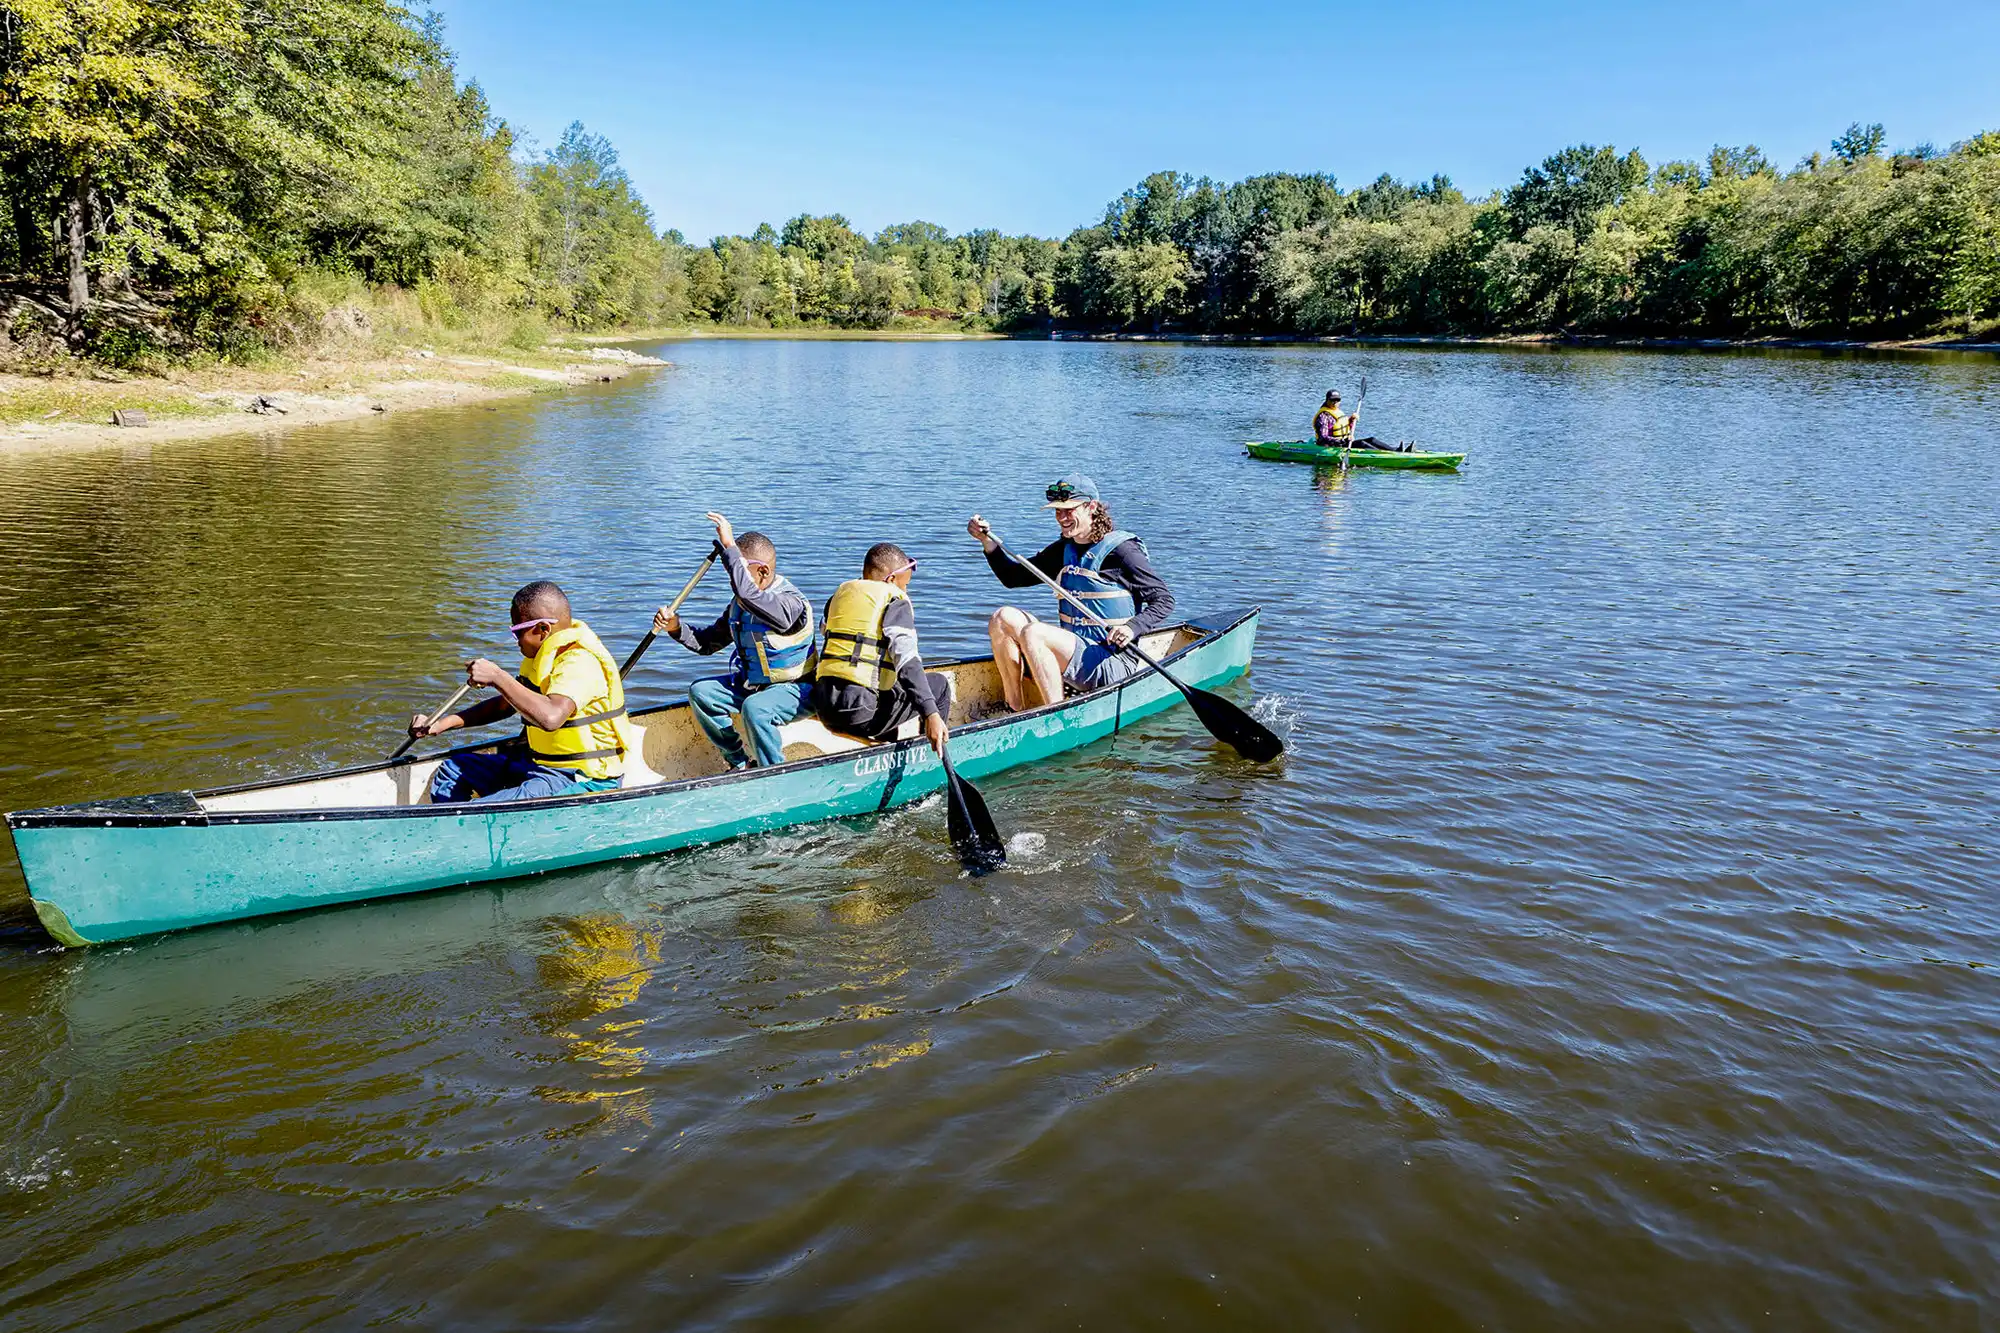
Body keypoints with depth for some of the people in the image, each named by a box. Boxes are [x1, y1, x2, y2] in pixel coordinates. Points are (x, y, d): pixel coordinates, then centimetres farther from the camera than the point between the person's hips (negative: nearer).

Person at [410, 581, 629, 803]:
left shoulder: (579, 663, -22)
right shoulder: (540, 656, 11)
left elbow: (550, 717, -40)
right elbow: (504, 704, 24)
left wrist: (497, 676, -31)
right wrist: (447, 722, 13)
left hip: (583, 779, -11)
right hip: (541, 765, 11)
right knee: (453, 770, 17)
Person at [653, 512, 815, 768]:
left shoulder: (791, 603, -26)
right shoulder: (739, 605, 2)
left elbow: (747, 592, -46)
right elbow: (707, 643, 9)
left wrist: (729, 546, -41)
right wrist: (676, 627, -9)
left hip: (794, 690, -9)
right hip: (752, 685, 9)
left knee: (754, 708, -35)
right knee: (700, 691, -3)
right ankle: (739, 762, 3)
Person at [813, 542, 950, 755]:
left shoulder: (840, 593, 19)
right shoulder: (895, 601, -1)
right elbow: (907, 662, -15)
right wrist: (931, 715, -22)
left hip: (823, 706, 8)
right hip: (861, 713, -8)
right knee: (939, 685, 8)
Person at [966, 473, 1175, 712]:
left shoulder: (1121, 550, -9)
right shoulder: (1064, 549, 13)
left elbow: (1165, 600, -8)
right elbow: (1013, 578, 16)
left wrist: (1132, 628, -25)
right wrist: (988, 541, 2)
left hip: (1112, 663, -8)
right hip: (1073, 650, 8)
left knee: (1032, 633, -27)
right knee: (1003, 618, -1)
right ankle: (1015, 711, -2)